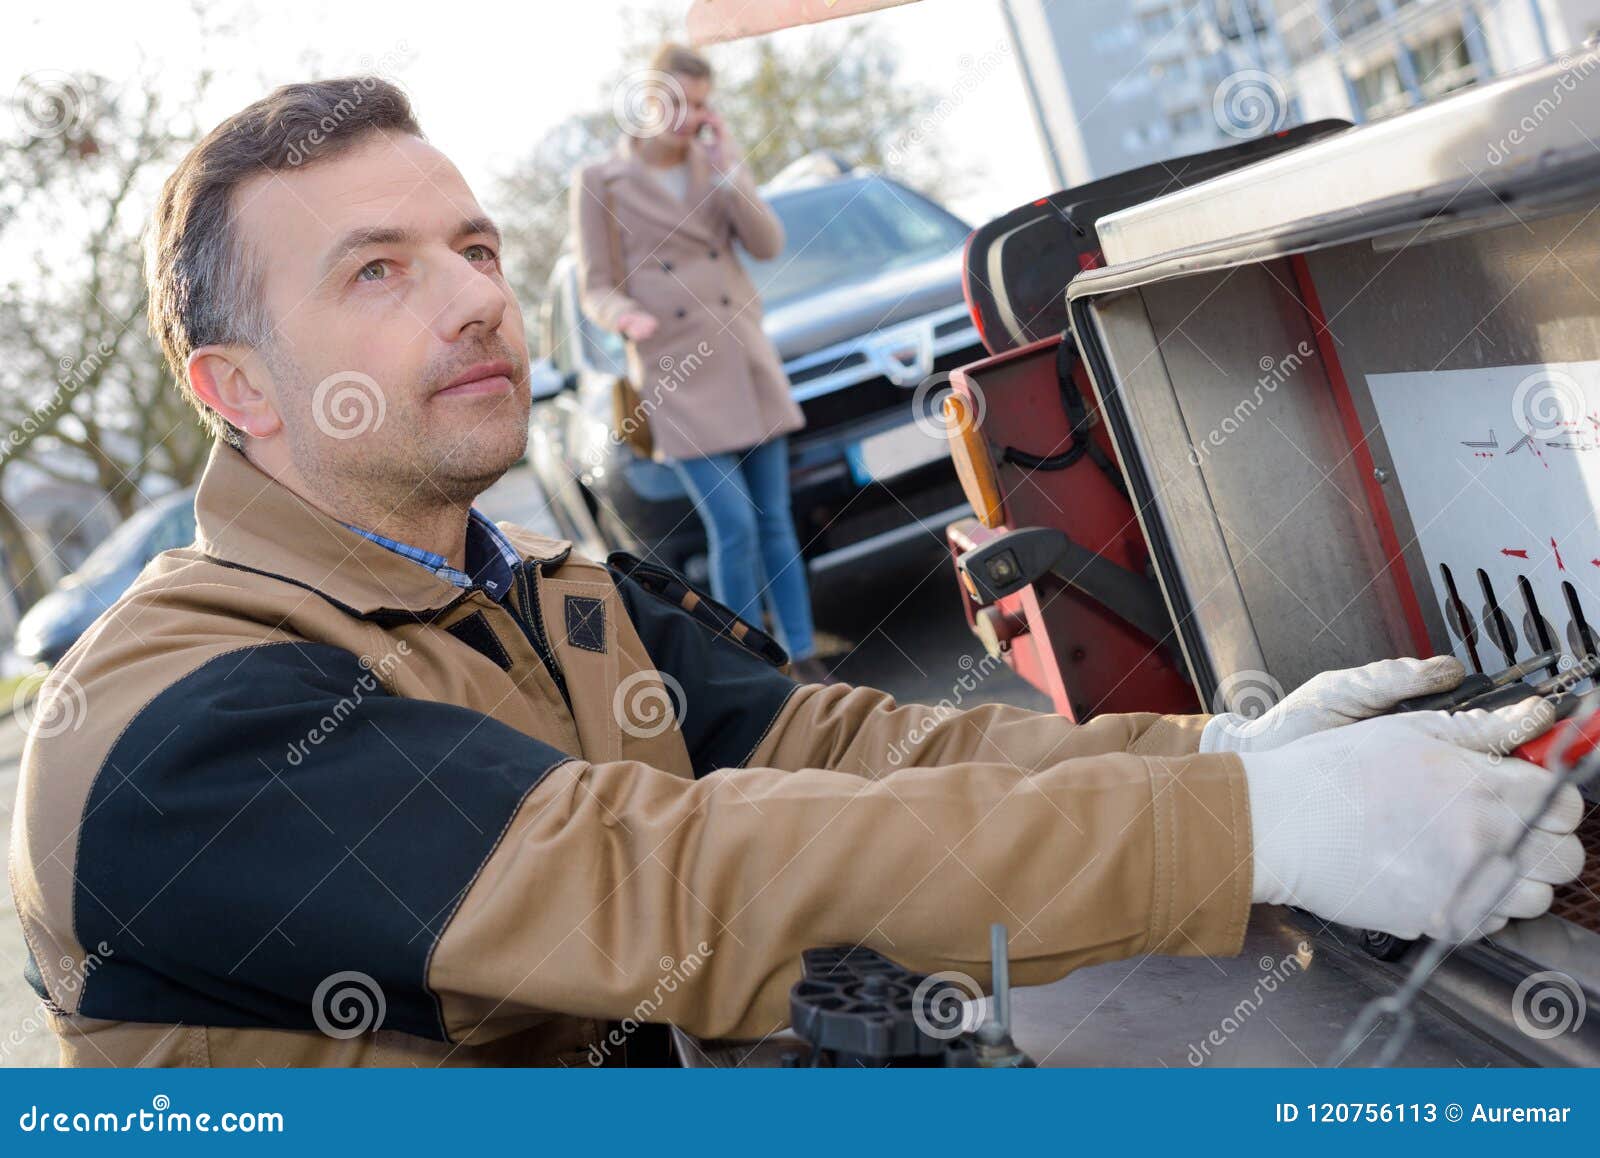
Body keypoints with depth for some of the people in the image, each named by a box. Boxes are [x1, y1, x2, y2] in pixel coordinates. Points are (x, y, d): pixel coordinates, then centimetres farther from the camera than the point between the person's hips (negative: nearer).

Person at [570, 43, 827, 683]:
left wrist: (727, 165, -9)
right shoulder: (599, 182, -1)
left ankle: (805, 657, 15)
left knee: (775, 521, 6)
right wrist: (627, 316, -24)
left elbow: (768, 244, -1)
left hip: (747, 363, 4)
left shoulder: (715, 165, 10)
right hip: (675, 376, -4)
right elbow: (595, 289, -2)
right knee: (734, 524, -11)